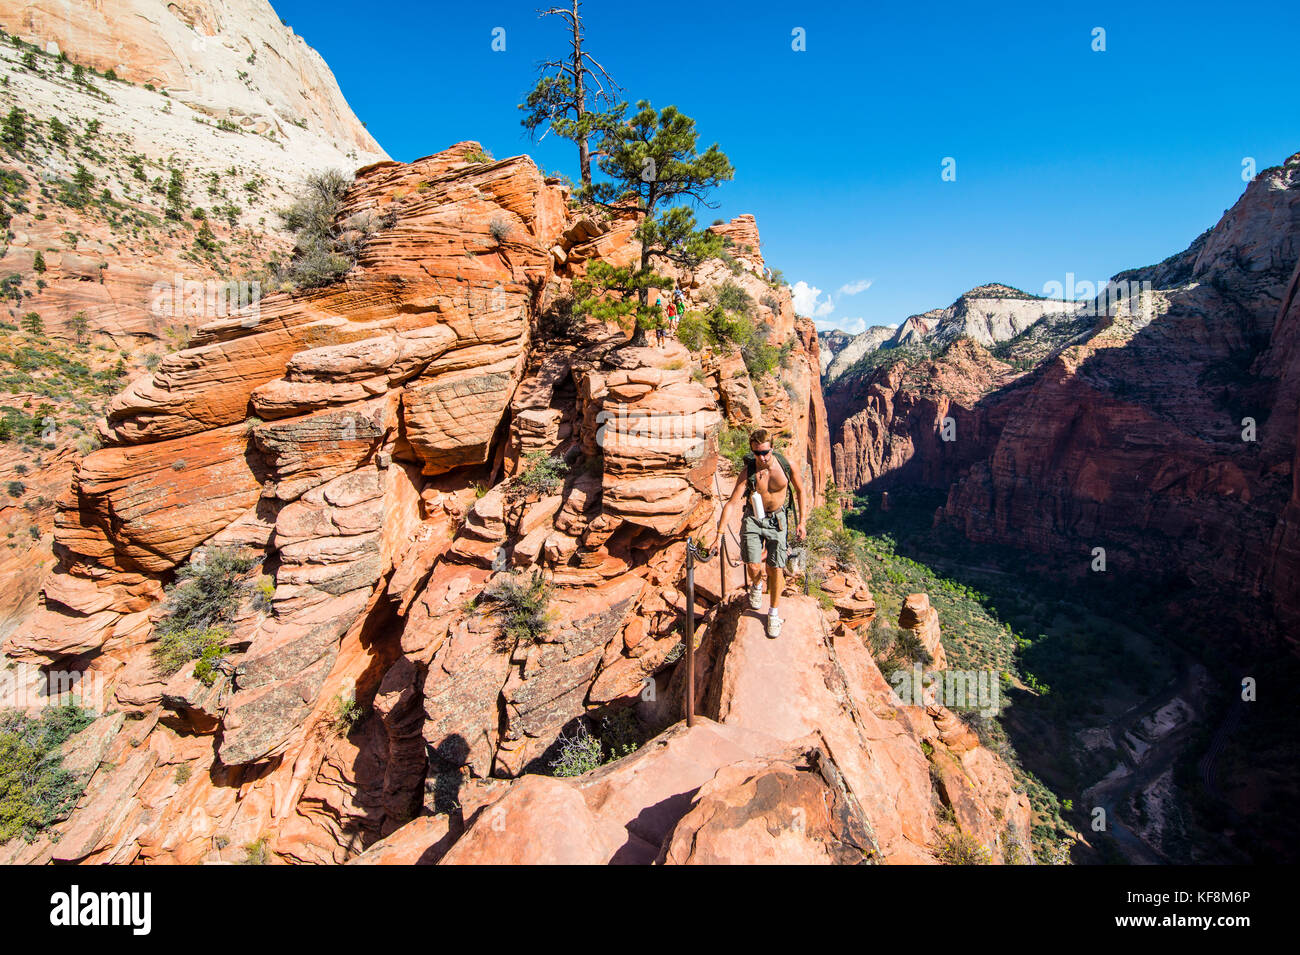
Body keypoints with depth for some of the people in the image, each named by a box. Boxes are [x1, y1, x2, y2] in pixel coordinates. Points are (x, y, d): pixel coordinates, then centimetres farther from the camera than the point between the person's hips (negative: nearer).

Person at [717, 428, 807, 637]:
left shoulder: (786, 465, -15)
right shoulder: (748, 472, -17)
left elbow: (800, 491, 1)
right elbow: (732, 503, -19)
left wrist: (802, 522, -3)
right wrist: (720, 531, -28)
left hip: (777, 519, 0)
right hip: (753, 518, 0)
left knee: (775, 568, -1)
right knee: (753, 566, -6)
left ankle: (773, 613, 19)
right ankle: (756, 587, 33)